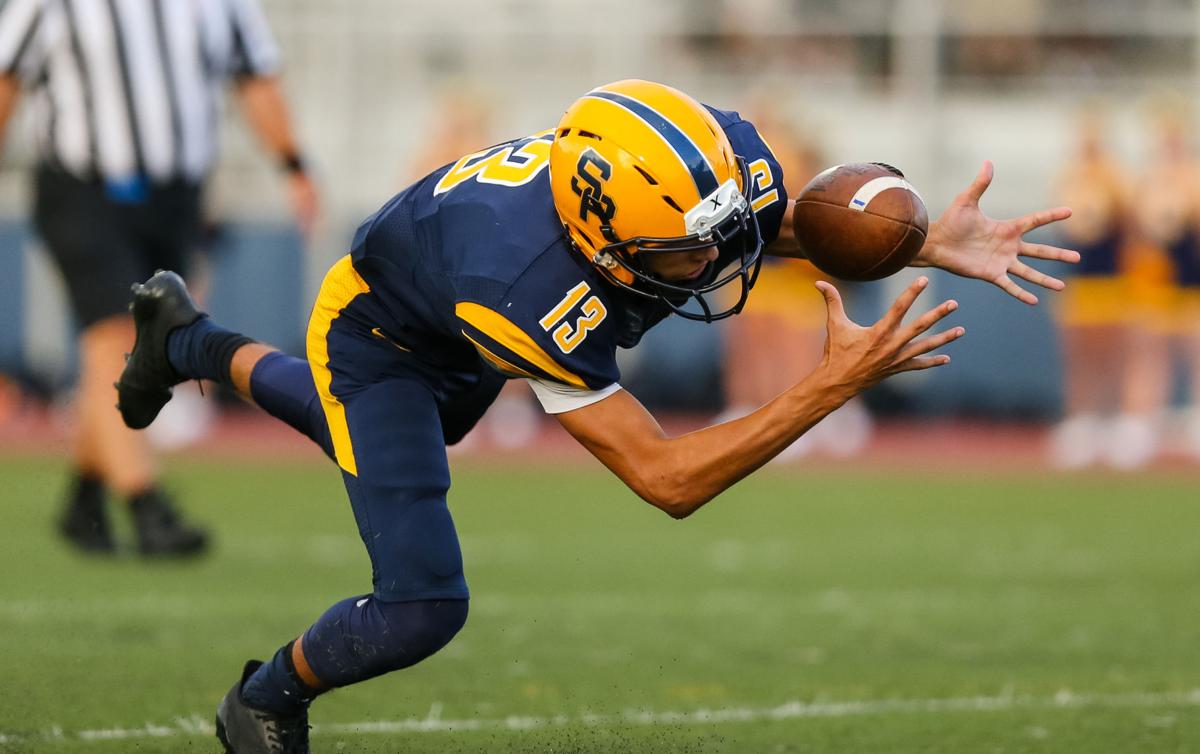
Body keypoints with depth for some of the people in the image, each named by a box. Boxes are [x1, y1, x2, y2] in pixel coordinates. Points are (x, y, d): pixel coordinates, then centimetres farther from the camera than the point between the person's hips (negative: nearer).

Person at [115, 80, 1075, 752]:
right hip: (379, 335, -7)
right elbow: (666, 479, -46)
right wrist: (836, 384, -53)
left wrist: (931, 246, -23)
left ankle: (194, 341, 61)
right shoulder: (529, 297, -51)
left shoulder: (724, 159, -35)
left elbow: (786, 222, -6)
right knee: (422, 608, -14)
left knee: (383, 444, 35)